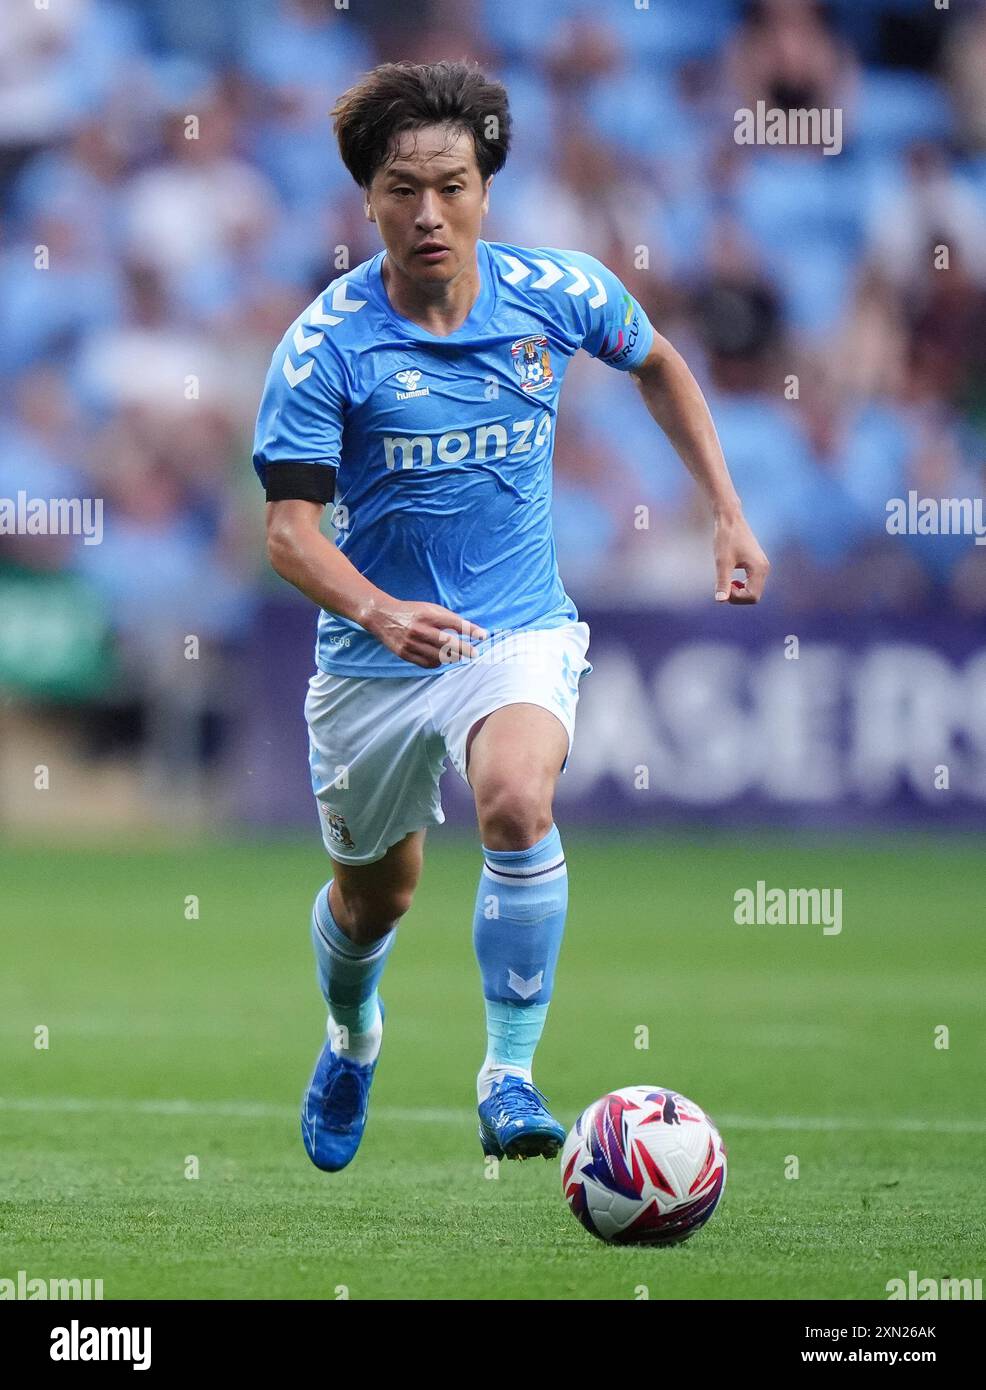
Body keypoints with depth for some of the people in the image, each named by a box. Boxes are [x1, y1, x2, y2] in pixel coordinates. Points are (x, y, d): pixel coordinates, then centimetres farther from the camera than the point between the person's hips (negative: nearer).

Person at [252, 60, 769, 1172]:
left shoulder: (558, 294, -8)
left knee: (516, 801, -32)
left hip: (518, 631, 0)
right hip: (372, 652, 0)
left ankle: (510, 1077, -22)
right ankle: (351, 1037, 52)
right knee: (373, 894, 16)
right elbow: (289, 528, -18)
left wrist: (729, 517, 11)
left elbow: (657, 365, 15)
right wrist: (378, 609, -37)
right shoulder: (324, 346, -15)